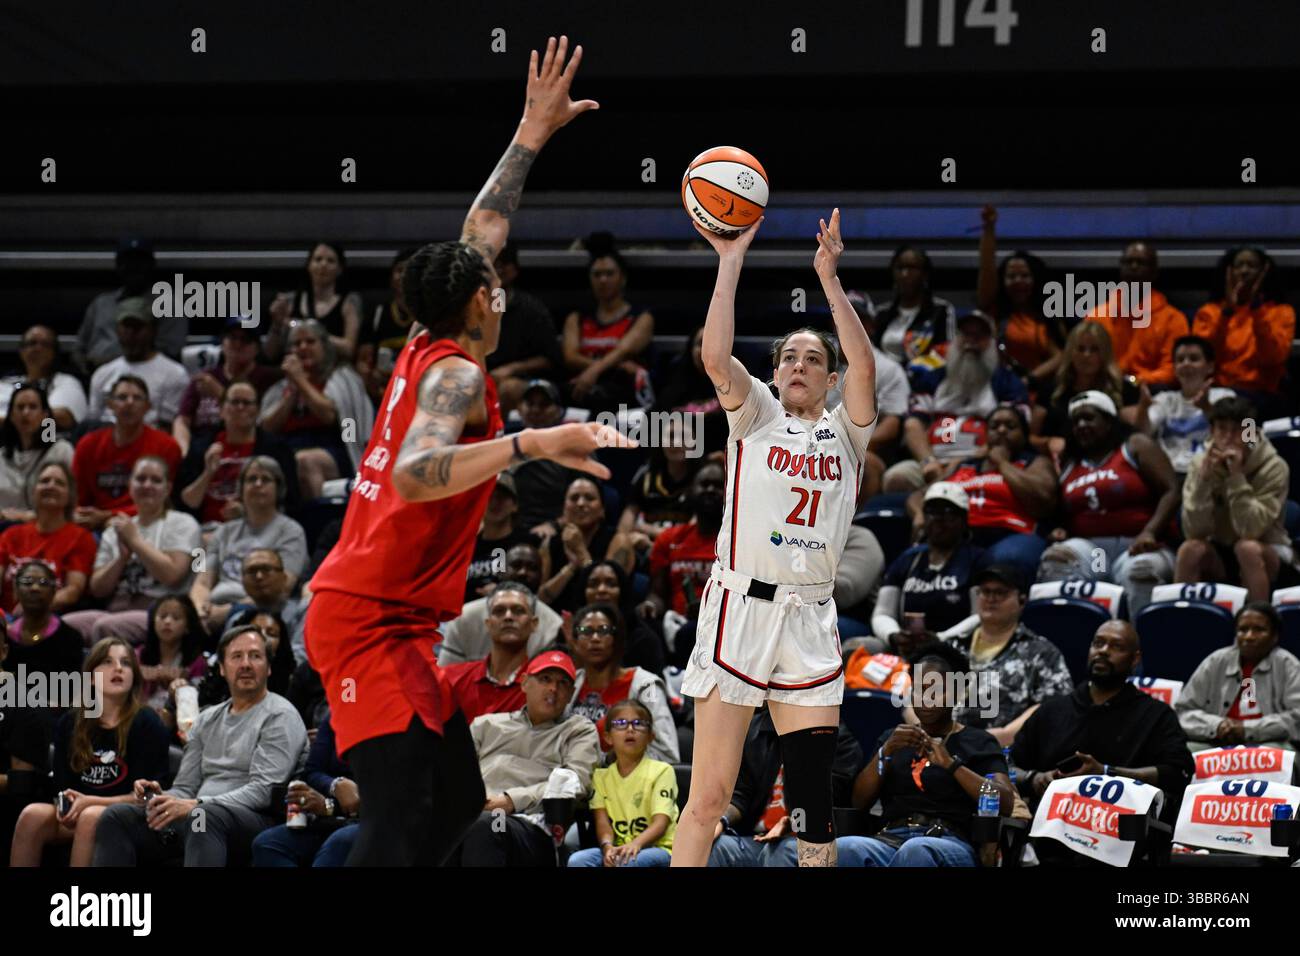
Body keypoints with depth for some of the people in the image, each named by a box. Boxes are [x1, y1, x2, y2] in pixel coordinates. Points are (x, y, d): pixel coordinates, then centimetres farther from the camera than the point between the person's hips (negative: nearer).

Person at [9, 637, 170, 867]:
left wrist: (90, 802, -16)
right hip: (78, 814, 4)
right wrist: (68, 805, -16)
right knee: (33, 815, -25)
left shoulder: (147, 725, -1)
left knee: (91, 817, -36)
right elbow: (62, 787, 9)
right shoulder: (69, 725, 11)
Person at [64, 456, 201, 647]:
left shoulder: (182, 524, 7)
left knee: (105, 626, -36)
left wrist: (134, 540, 0)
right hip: (116, 610, 5)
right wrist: (123, 556, -1)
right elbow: (98, 589, 16)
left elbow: (172, 574, -10)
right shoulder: (115, 530, 22)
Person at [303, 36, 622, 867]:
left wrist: (535, 132, 32)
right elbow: (415, 475, -33)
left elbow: (481, 232, 27)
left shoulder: (429, 350, 13)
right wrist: (528, 444, -41)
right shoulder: (458, 375, -13)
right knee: (402, 820, -20)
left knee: (458, 798, 12)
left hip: (393, 619, 10)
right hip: (371, 619, -10)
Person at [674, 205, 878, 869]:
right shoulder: (756, 416, 11)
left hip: (810, 624, 2)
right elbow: (716, 357, -7)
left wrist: (829, 278, -11)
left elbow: (864, 369, -5)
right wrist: (731, 261, -9)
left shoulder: (846, 432, 14)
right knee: (710, 795, -7)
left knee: (813, 796, 2)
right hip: (740, 610, -2)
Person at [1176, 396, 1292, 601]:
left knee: (1247, 548, -34)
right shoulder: (1201, 463, -7)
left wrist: (1237, 476, -31)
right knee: (1191, 549, -27)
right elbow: (1194, 530, -17)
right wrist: (1204, 477, -27)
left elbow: (1250, 530, -26)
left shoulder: (1273, 467, -16)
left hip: (1267, 555, -3)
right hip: (1219, 556, 3)